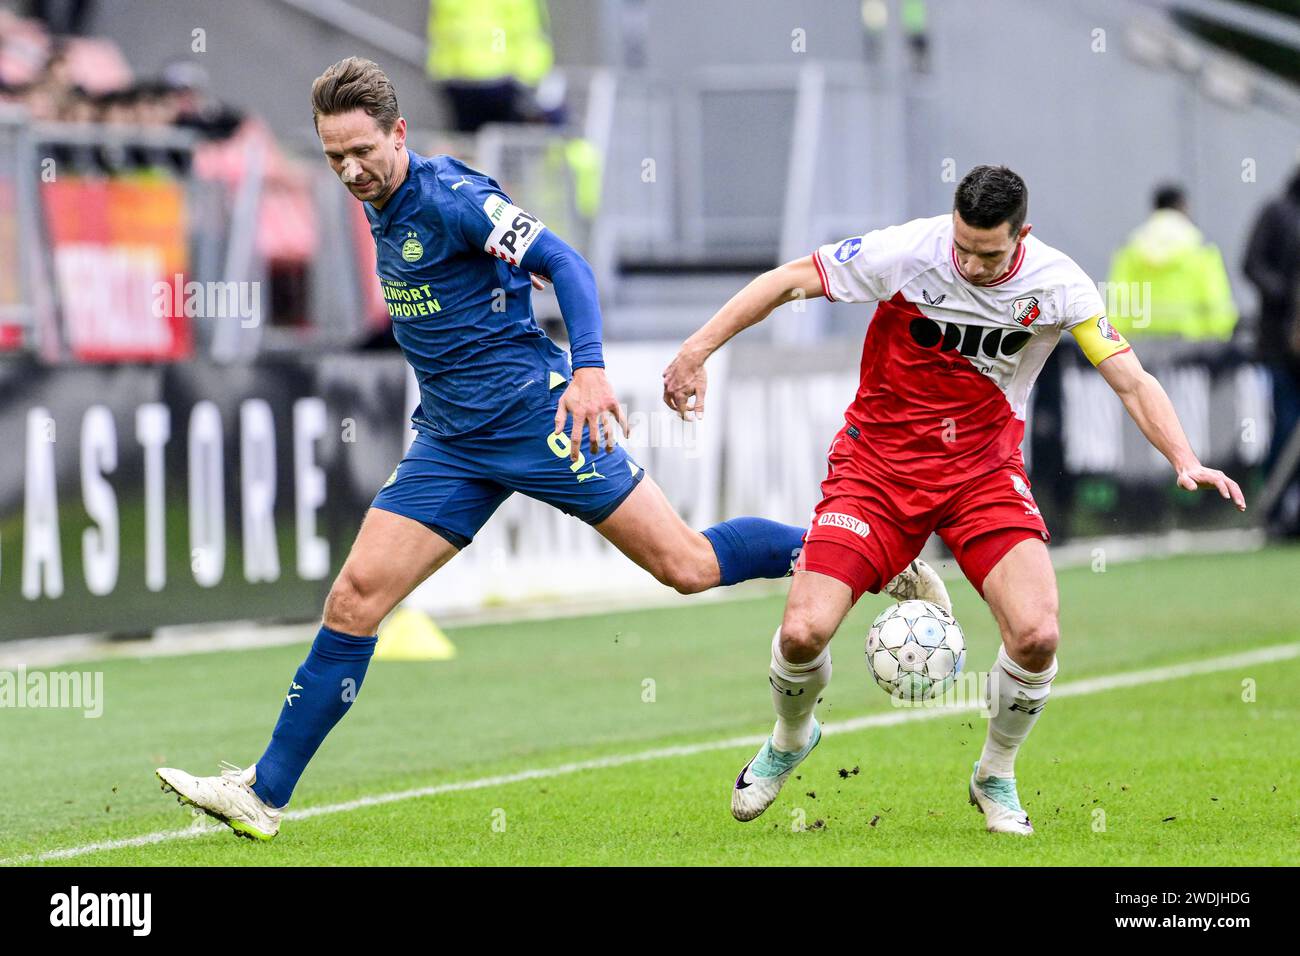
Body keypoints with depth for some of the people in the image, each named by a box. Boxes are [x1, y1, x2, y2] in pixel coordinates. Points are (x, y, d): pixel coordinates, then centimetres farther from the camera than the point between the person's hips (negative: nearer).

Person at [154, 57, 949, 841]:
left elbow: (562, 261, -20)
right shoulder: (380, 208, 9)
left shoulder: (450, 197, -15)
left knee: (687, 567, -4)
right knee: (354, 601, -3)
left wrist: (589, 366, -31)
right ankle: (265, 795, -1)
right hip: (451, 444, 7)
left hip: (536, 418, -7)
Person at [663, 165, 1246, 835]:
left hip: (983, 470, 1)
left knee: (1036, 634, -21)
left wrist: (1185, 462, -25)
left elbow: (1131, 381, -11)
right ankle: (789, 740, 21)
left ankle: (995, 778, 9)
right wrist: (698, 348, -14)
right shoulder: (908, 251, -17)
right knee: (804, 631, -16)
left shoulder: (1056, 284, -13)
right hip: (879, 460, -1)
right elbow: (789, 281, -8)